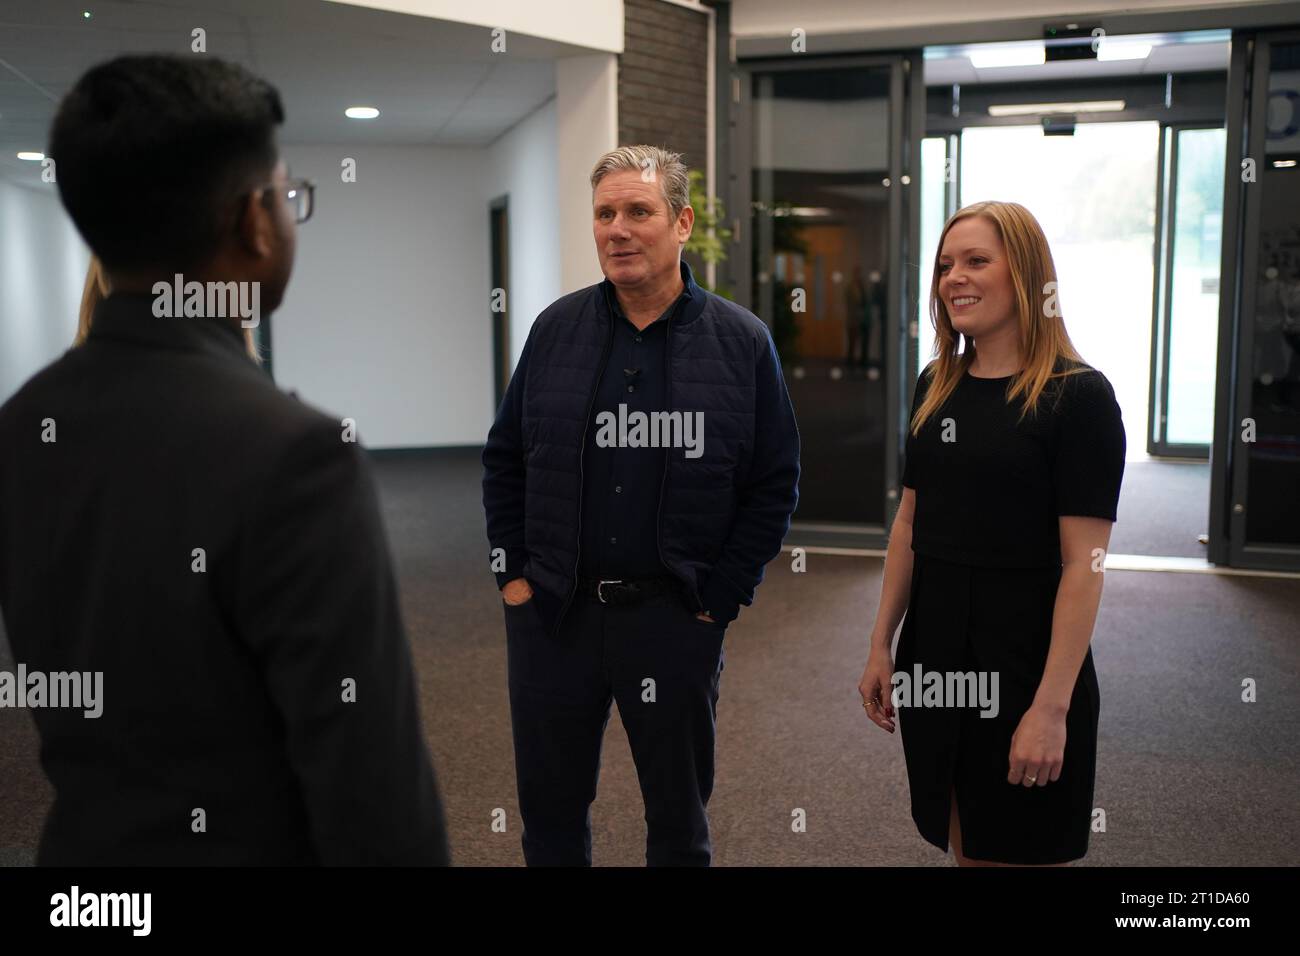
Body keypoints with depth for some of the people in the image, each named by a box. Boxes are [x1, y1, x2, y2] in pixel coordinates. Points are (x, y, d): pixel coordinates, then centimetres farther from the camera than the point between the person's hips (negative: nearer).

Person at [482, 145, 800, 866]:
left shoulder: (742, 341, -3)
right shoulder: (557, 328, 3)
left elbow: (774, 484, -1)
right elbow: (504, 459, 9)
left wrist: (722, 598, -6)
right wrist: (512, 573, 2)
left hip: (676, 618, -1)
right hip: (550, 611, 2)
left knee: (679, 816, 14)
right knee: (550, 808, 15)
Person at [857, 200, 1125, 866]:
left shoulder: (1078, 395, -12)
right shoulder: (936, 387, 6)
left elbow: (1083, 563, -15)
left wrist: (1052, 706, -19)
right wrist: (882, 646, 9)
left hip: (1025, 668, -5)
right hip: (933, 659, 6)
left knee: (1021, 849, 9)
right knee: (961, 842, 17)